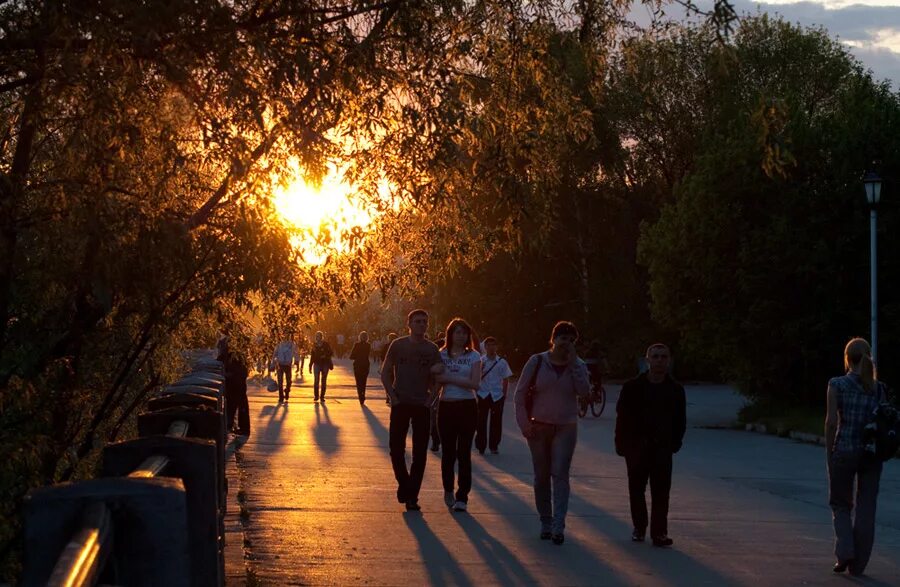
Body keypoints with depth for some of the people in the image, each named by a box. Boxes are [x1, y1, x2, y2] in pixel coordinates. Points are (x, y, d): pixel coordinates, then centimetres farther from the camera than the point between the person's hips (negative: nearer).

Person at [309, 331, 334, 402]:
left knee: (324, 381, 2)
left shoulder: (326, 344, -1)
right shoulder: (314, 345, 7)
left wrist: (325, 356, -18)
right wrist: (310, 366, 10)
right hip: (317, 364, 1)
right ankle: (316, 396, 2)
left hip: (325, 364, -1)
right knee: (316, 380, -7)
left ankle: (322, 396, 8)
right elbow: (312, 356, 12)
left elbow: (331, 353, 0)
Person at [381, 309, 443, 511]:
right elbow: (385, 372, 4)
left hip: (422, 405, 1)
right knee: (396, 449, -1)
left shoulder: (432, 349, 4)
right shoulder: (398, 345, 1)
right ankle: (404, 484, 22)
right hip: (401, 404, -1)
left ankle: (411, 496, 8)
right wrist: (392, 396, -5)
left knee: (420, 453, 1)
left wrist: (431, 398, -7)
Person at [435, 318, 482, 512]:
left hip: (467, 407, -2)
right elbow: (437, 380, 1)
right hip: (446, 406, 2)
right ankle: (448, 491, 26)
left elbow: (475, 383, -10)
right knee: (448, 451, 7)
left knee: (464, 452, -5)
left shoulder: (473, 356, 2)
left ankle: (462, 497, -3)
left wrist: (449, 378, -12)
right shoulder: (441, 355, 6)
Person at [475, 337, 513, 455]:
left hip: (497, 395, 1)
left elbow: (505, 379, 8)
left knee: (496, 422, 4)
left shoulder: (502, 362, 3)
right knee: (481, 421, -1)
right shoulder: (480, 361, 1)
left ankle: (494, 446, 15)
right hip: (483, 395, -1)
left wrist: (504, 394, 3)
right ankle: (481, 446, 7)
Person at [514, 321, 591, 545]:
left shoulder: (577, 365, 3)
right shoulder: (537, 361, -1)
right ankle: (545, 523, 19)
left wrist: (573, 363, -16)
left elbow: (585, 391, -13)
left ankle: (558, 527, -13)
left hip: (566, 428, 0)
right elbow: (521, 392, 1)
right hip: (539, 426, 0)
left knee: (560, 475, -11)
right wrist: (524, 423, -6)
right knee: (541, 476, 6)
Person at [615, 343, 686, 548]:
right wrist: (622, 444, -3)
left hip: (662, 448, 1)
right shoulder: (632, 387, -1)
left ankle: (659, 532, -3)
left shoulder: (676, 390, 5)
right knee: (636, 490, 7)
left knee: (661, 491, -5)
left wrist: (675, 443, 1)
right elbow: (622, 416, 0)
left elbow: (680, 420, 10)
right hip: (636, 447, 0)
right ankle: (639, 527, 21)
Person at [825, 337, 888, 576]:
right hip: (872, 452, 2)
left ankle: (845, 550, -4)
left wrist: (829, 453, -2)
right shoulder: (879, 388, 3)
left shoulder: (837, 385, -5)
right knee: (866, 507, 9)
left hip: (844, 451, -2)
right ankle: (858, 563, 10)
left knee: (840, 505, 14)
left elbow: (832, 421, -9)